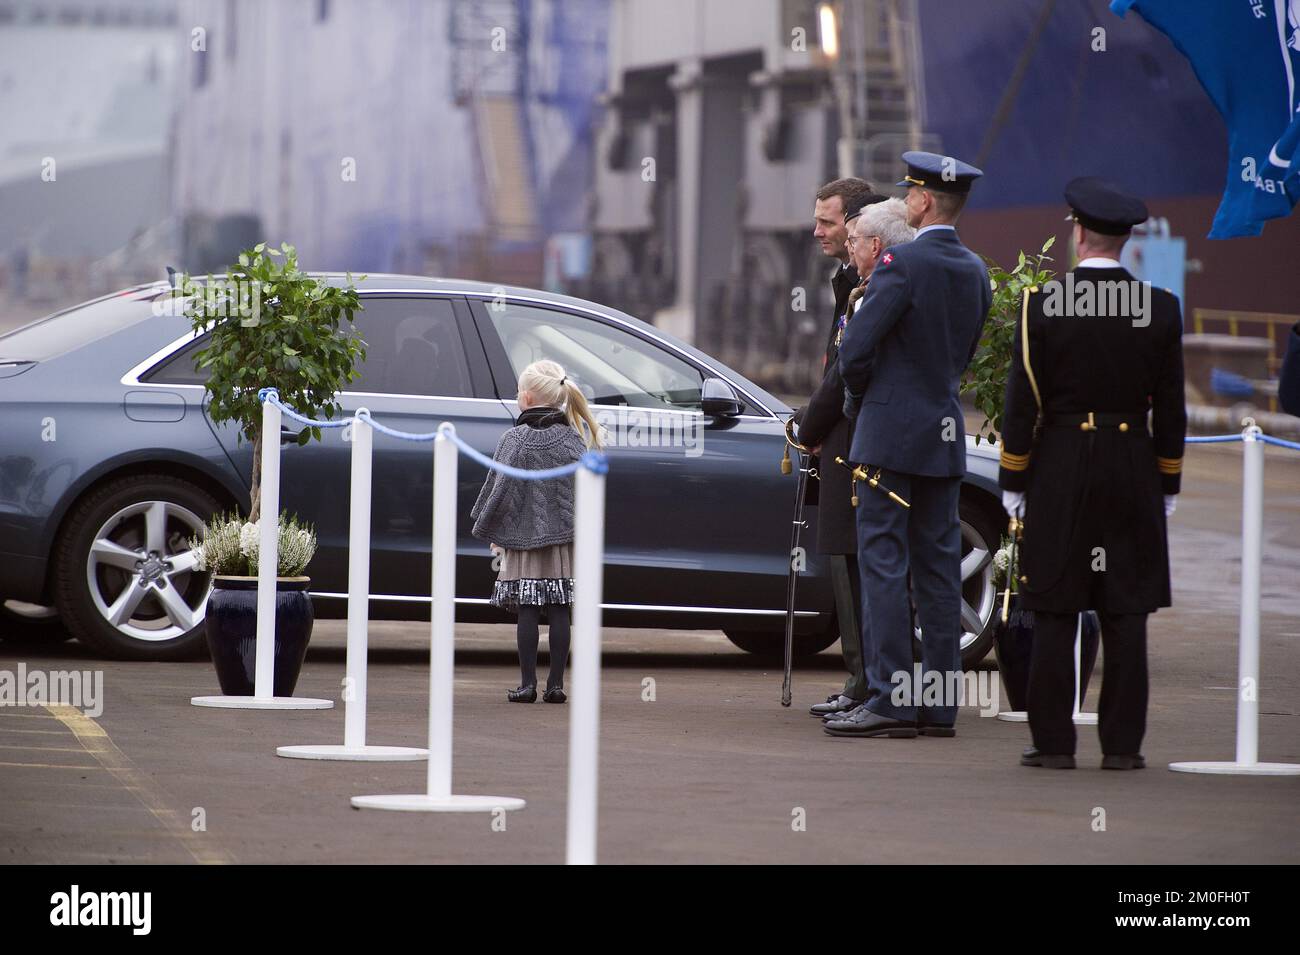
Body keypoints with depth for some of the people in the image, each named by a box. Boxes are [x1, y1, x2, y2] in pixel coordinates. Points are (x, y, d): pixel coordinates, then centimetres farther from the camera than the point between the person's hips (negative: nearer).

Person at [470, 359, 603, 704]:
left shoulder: (514, 440, -6)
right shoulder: (574, 439, 3)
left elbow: (501, 490, -5)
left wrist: (489, 531, 7)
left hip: (523, 536, -3)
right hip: (564, 539, 3)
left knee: (527, 613, 1)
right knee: (559, 612, 4)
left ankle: (527, 683, 0)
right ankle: (556, 684, 4)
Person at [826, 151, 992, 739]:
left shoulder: (902, 263, -13)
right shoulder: (975, 272, 10)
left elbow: (855, 346, -15)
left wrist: (857, 400, 1)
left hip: (891, 432, -7)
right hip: (947, 435, 7)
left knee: (883, 565, -6)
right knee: (938, 568, 8)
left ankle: (890, 701, -9)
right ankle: (939, 702, 9)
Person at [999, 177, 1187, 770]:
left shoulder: (1041, 305, -7)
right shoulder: (1160, 309, -1)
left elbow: (1022, 404, -5)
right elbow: (1170, 409, 5)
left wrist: (1013, 482, 4)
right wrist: (1167, 486, 14)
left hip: (1058, 473, -2)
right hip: (1133, 473, 2)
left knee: (1055, 615, 2)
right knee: (1126, 615, 4)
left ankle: (1054, 742, 2)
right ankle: (1122, 743, 4)